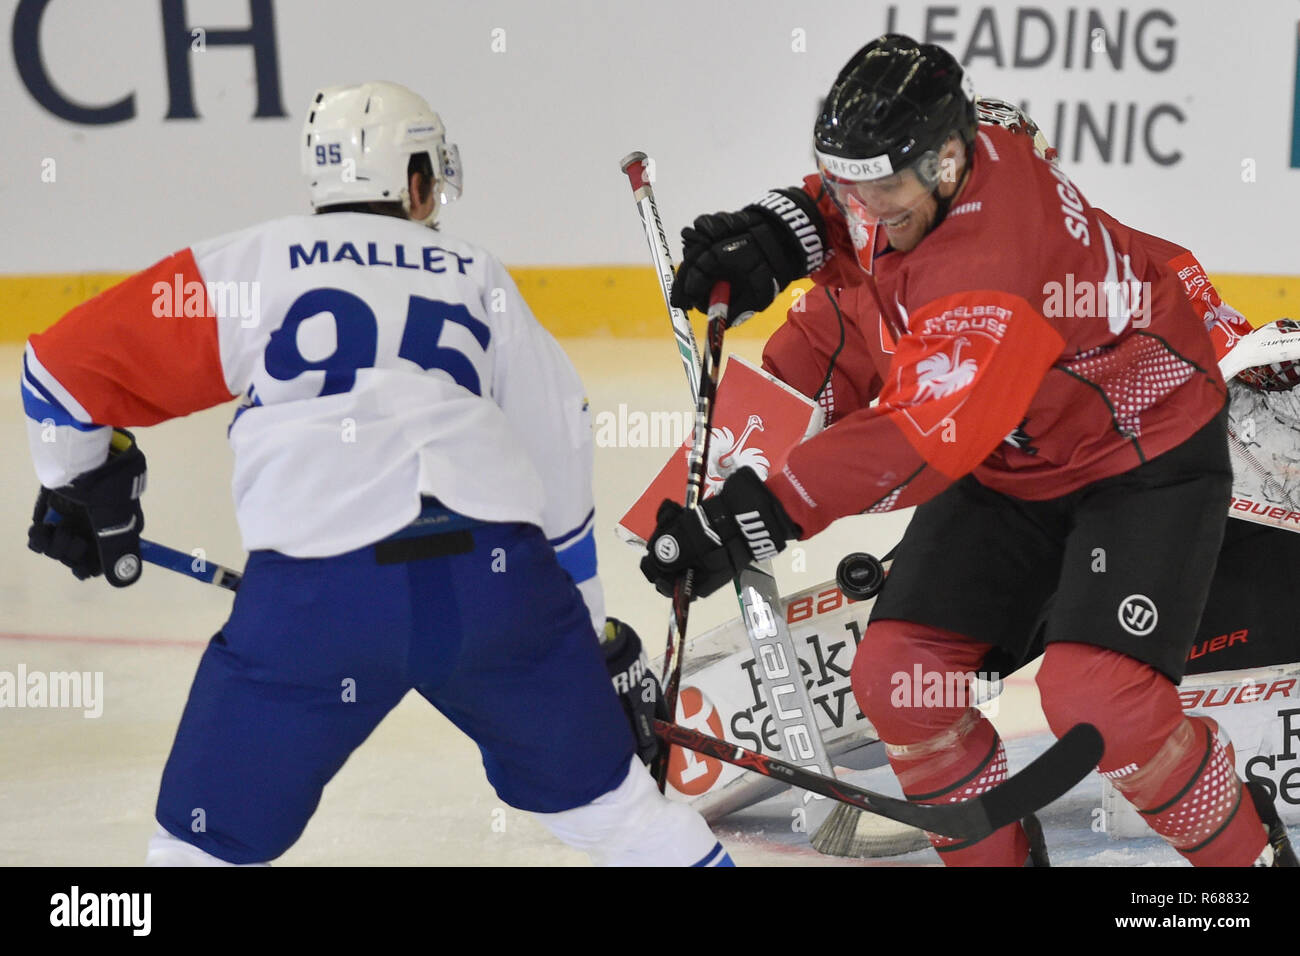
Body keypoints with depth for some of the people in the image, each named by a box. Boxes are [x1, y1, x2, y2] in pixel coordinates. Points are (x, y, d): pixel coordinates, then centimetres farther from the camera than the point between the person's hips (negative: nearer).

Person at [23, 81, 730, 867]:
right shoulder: (482, 283, 22)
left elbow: (65, 365, 17)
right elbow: (558, 476, 24)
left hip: (314, 595, -2)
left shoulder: (250, 264, 16)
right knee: (606, 800, 22)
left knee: (211, 838, 13)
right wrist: (595, 635, 35)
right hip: (497, 579, 2)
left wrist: (84, 488, 35)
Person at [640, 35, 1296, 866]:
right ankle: (995, 854, 16)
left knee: (1099, 699, -24)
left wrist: (755, 518, -46)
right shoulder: (909, 175, -13)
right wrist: (780, 229, -9)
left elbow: (917, 441, -43)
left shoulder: (995, 275, -38)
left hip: (1144, 459, -8)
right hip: (1008, 462, 9)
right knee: (899, 675, -4)